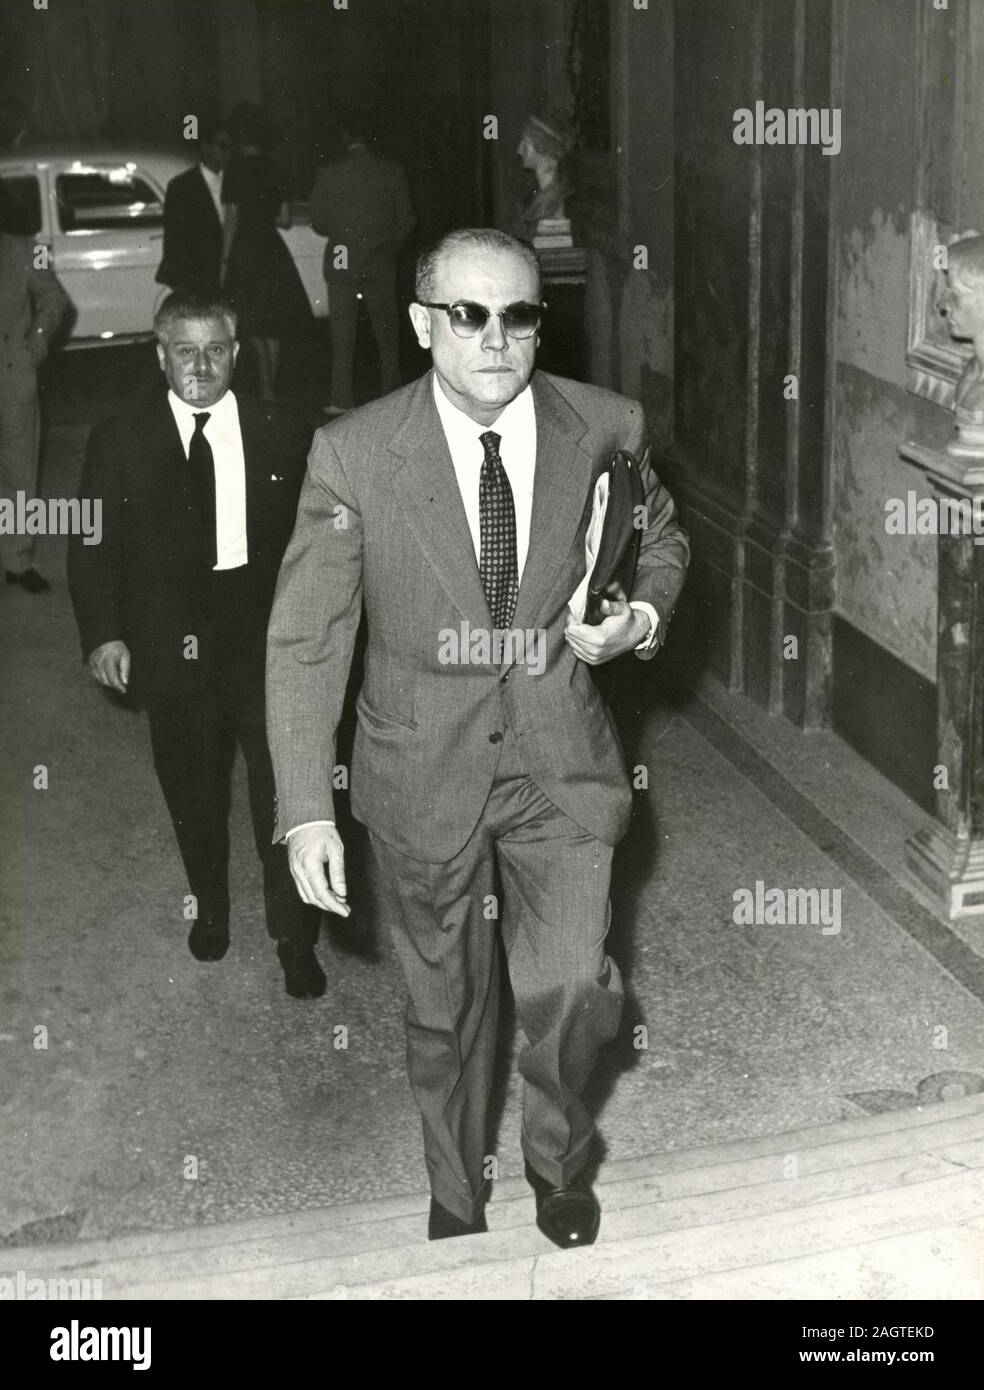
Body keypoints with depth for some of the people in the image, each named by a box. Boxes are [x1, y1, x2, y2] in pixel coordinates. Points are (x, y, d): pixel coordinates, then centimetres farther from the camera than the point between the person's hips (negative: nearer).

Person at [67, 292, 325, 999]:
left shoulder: (285, 436, 1)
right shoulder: (119, 443, 0)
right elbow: (94, 549, 1)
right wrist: (103, 633, -9)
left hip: (268, 638, -1)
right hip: (169, 643, 1)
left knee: (283, 788, 0)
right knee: (193, 792, 16)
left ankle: (296, 940, 16)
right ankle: (211, 910, 39)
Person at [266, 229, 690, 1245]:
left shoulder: (607, 427, -8)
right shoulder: (354, 453, -14)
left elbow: (659, 541, 13)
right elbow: (303, 642, -10)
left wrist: (639, 616, -10)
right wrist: (307, 813, -14)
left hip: (561, 760, 1)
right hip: (423, 771, 0)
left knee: (572, 992, -9)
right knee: (444, 1009, 15)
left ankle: (557, 1162, 26)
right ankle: (456, 1199, 43)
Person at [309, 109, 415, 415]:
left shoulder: (328, 173, -6)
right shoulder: (392, 171, -3)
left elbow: (318, 222, -2)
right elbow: (407, 219, 0)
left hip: (342, 261, -1)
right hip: (381, 263, 1)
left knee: (342, 333, 3)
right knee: (386, 332, 10)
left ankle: (342, 399, 1)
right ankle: (392, 394, 13)